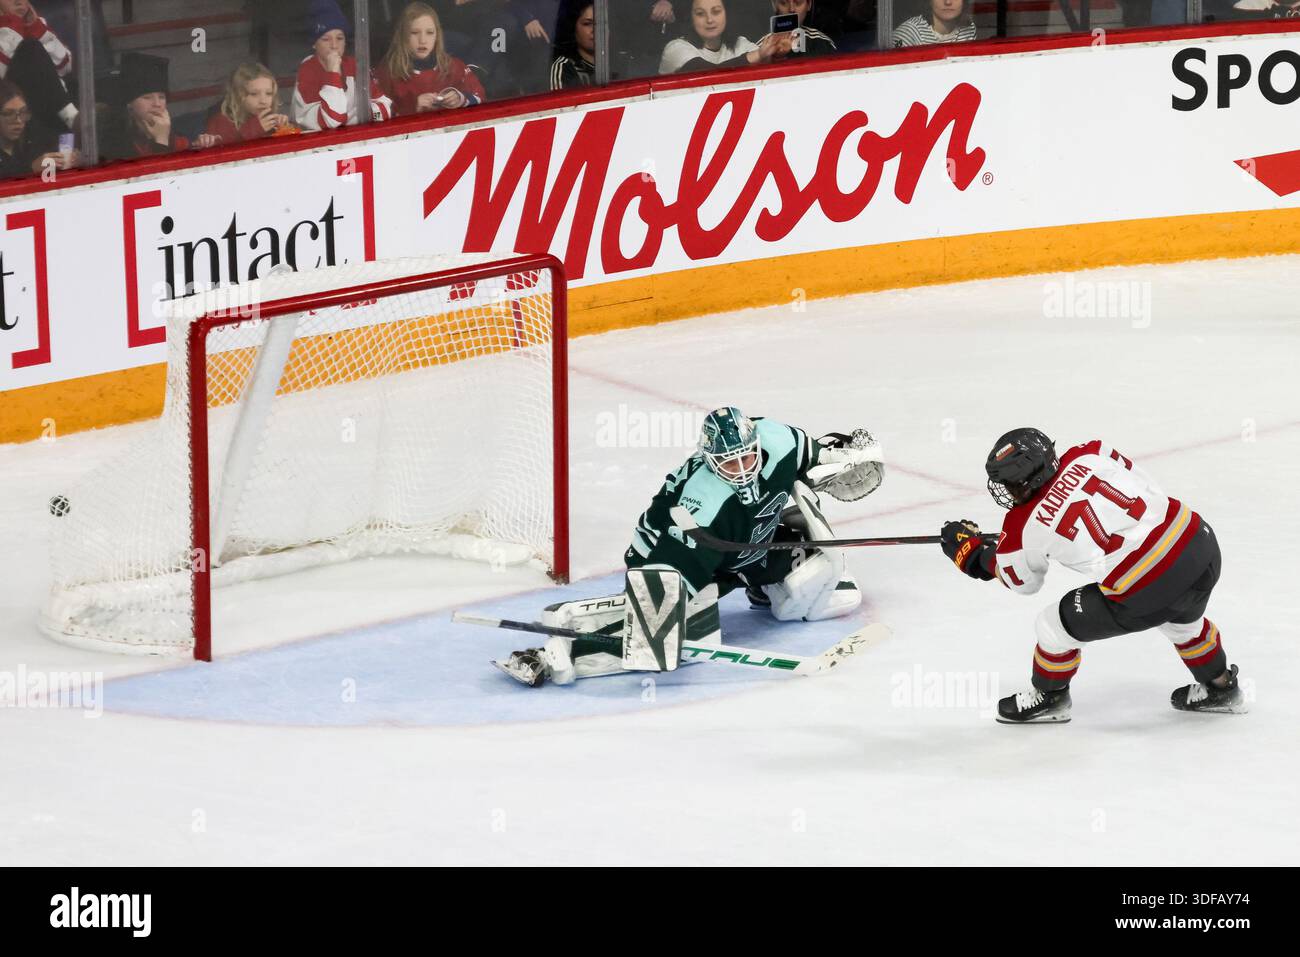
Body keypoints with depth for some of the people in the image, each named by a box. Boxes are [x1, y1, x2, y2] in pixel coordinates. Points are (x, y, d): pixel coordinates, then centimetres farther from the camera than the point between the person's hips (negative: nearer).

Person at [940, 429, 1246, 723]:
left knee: (1055, 626, 17)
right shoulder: (1089, 454, 1)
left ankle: (1048, 698, 41)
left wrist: (970, 552, 31)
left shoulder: (1024, 527, -5)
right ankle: (1220, 687, 58)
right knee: (1183, 621, 40)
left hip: (1147, 594, -5)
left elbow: (1022, 580, 17)